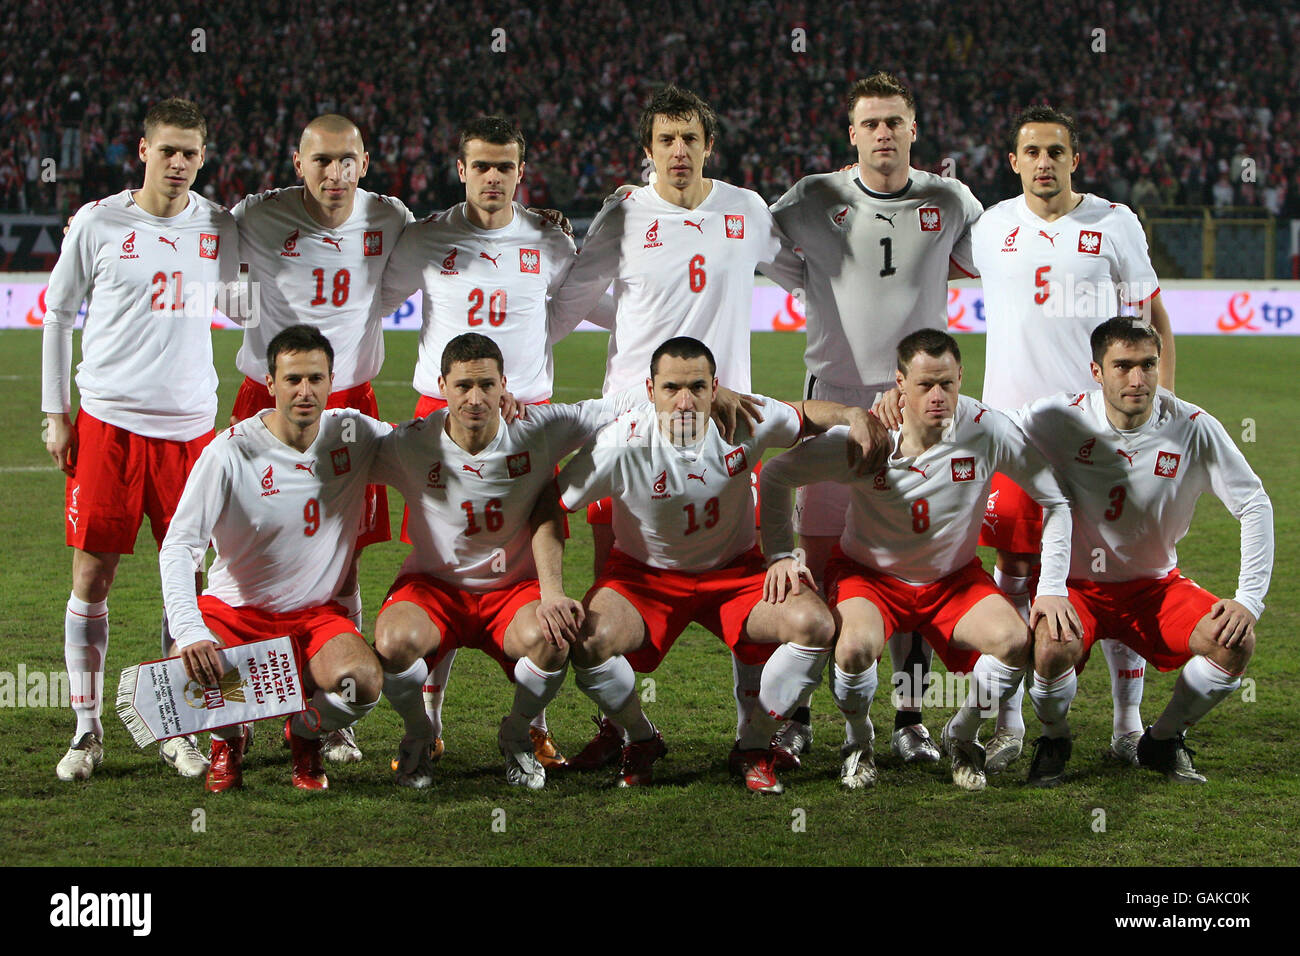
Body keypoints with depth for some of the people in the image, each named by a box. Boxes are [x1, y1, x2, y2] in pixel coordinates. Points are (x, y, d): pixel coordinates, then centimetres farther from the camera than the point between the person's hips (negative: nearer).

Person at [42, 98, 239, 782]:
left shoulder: (219, 227, 5)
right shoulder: (98, 223, -2)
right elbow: (58, 312, 6)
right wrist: (54, 411, 3)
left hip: (190, 424, 2)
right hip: (107, 422, -2)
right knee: (92, 577, -2)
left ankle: (177, 730, 15)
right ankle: (87, 730, 9)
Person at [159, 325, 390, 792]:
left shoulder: (354, 434, -5)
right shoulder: (230, 452, -16)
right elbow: (179, 547, -19)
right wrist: (190, 631, -35)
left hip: (317, 613, 2)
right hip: (235, 609, -2)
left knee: (362, 683, -29)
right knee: (189, 675, -31)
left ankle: (306, 733, 10)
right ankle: (228, 737, 9)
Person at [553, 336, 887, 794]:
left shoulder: (746, 421, -16)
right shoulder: (623, 445, -24)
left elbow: (804, 415, 6)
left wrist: (853, 415, -16)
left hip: (736, 570, 2)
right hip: (644, 572, -2)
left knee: (815, 625, -25)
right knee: (588, 642, -31)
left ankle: (752, 747, -1)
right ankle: (640, 740, 3)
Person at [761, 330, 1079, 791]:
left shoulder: (987, 431, -20)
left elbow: (1055, 499, -7)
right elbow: (776, 475, -7)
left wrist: (1051, 589, -13)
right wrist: (780, 555, -15)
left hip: (955, 578, 2)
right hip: (868, 574, -2)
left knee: (1015, 641, -26)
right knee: (856, 646, -34)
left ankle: (962, 735, 5)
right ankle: (858, 739, 1)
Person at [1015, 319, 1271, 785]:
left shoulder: (1194, 428, -13)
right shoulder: (1062, 418, -16)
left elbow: (1255, 506, -6)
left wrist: (1249, 600, -14)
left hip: (1157, 584, 2)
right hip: (1076, 584, -2)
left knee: (1235, 642, -23)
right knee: (1052, 650, -35)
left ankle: (1163, 741, 6)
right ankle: (1054, 740, 2)